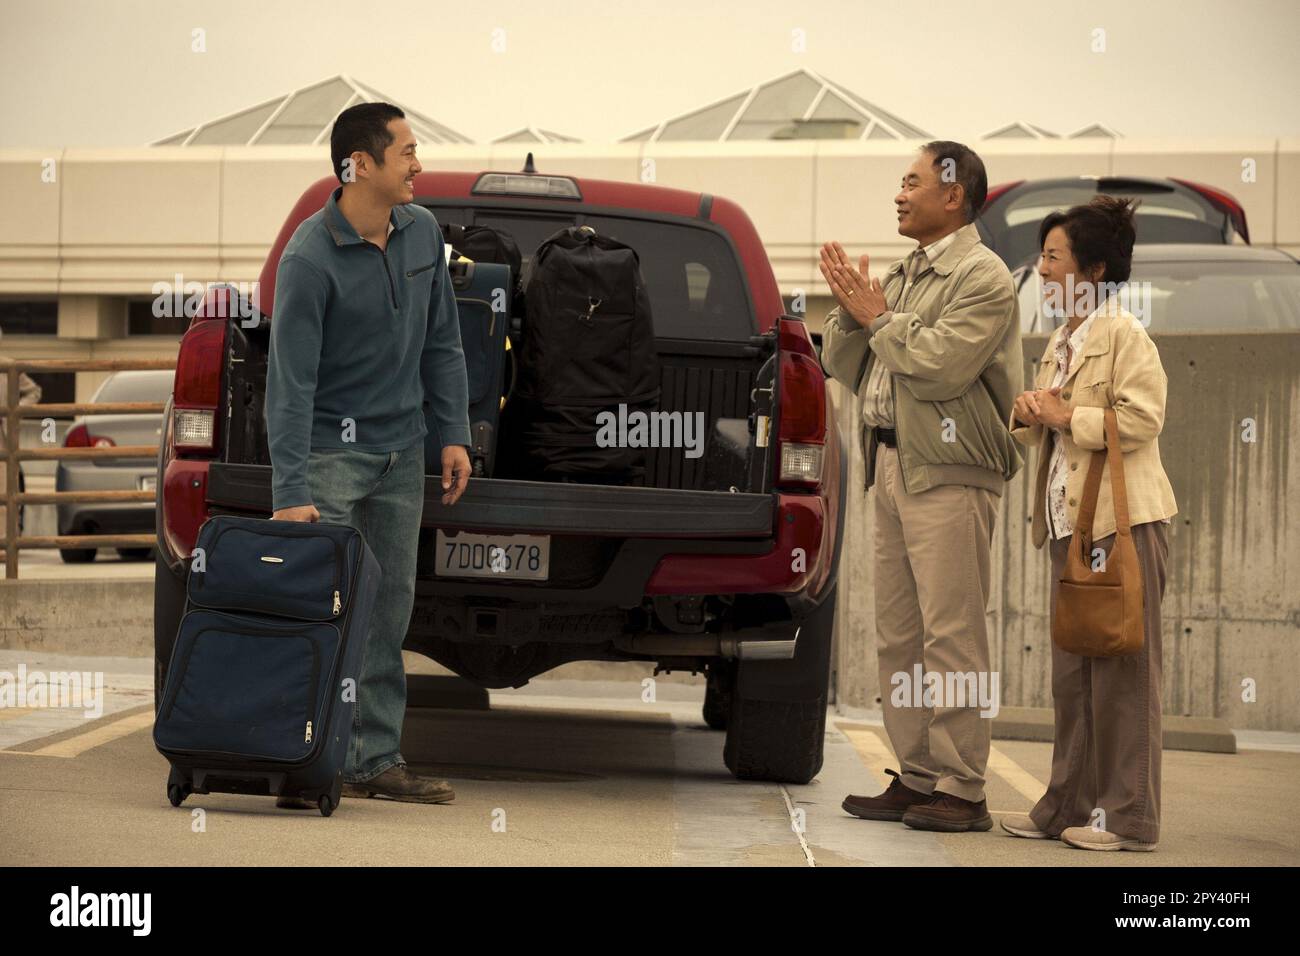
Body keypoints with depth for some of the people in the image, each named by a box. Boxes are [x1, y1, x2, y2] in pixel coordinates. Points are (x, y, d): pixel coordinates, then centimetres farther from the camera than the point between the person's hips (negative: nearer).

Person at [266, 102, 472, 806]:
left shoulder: (423, 233, 2)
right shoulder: (311, 257, -19)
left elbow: (442, 342, 12)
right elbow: (290, 379, -22)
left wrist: (453, 433, 6)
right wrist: (290, 494, -27)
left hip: (400, 452, 6)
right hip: (330, 449, -6)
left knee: (390, 608, 7)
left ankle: (377, 760, 12)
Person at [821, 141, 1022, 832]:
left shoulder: (982, 278, -8)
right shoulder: (904, 276, 20)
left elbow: (940, 367, -20)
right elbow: (841, 363, 19)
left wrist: (879, 318, -8)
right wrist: (851, 310, 1)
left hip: (949, 475, -9)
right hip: (893, 466, 9)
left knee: (951, 636, -9)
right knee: (898, 637, 10)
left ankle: (962, 791, -7)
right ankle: (917, 778, 16)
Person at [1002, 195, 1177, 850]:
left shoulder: (1123, 335, -10)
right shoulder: (1061, 341, 18)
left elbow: (1142, 419, -20)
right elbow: (1041, 431, 26)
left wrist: (1066, 416, -15)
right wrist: (1028, 415, 4)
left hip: (1123, 522, -9)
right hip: (1071, 523, 9)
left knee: (1122, 673, -4)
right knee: (1072, 673, 11)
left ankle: (1128, 816, 1)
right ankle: (1070, 805, 18)